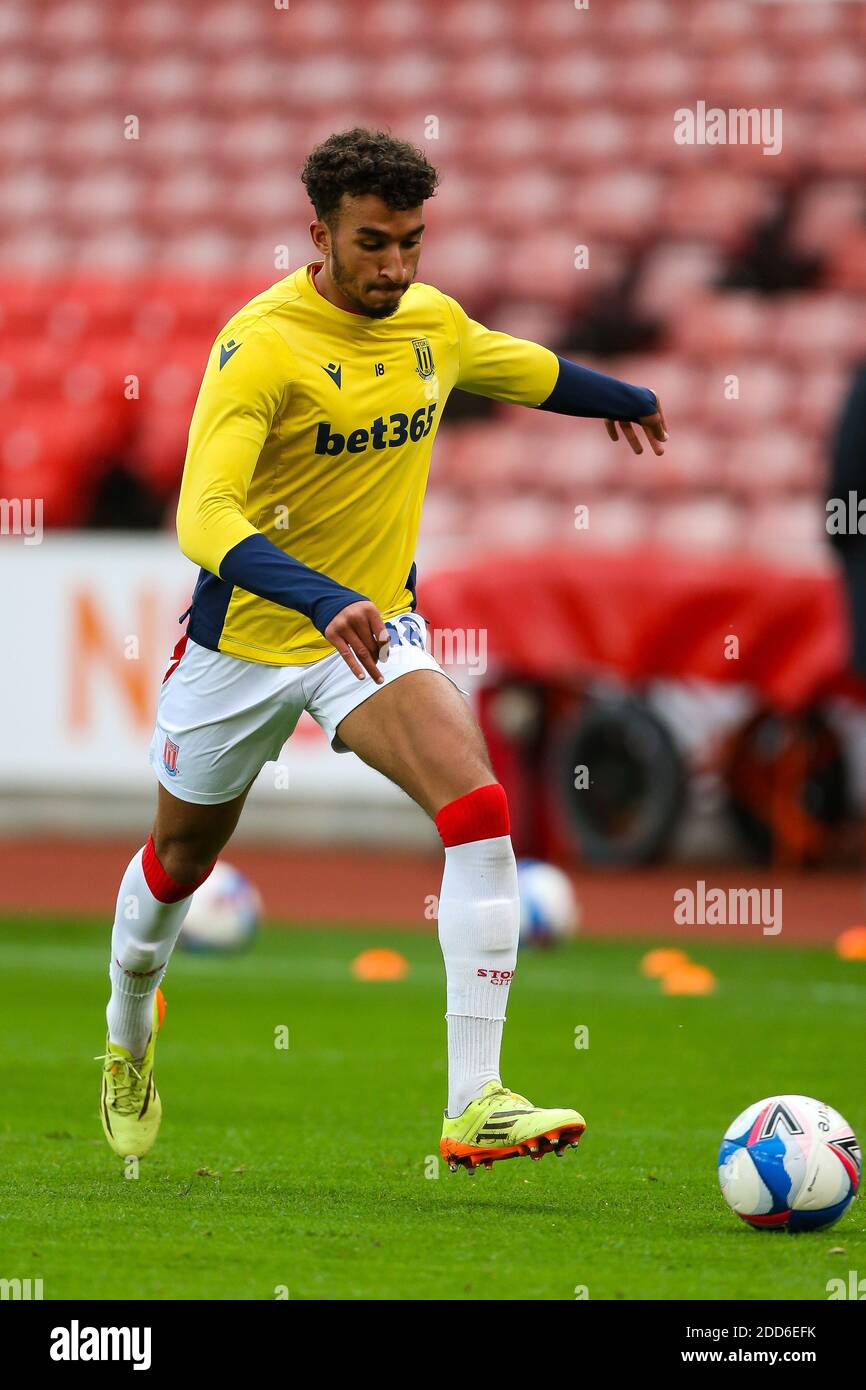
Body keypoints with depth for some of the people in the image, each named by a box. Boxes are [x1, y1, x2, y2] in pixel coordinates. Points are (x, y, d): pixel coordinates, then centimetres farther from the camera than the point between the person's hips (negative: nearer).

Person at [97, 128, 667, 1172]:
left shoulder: (433, 323, -4)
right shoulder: (263, 344, -24)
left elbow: (525, 369, 22)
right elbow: (204, 515, -37)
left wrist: (628, 401, 40)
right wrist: (325, 601, -51)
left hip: (377, 629, 3)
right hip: (245, 637, -3)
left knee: (478, 806, -23)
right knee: (180, 858, 18)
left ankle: (474, 1103, -27)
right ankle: (128, 1033, 53)